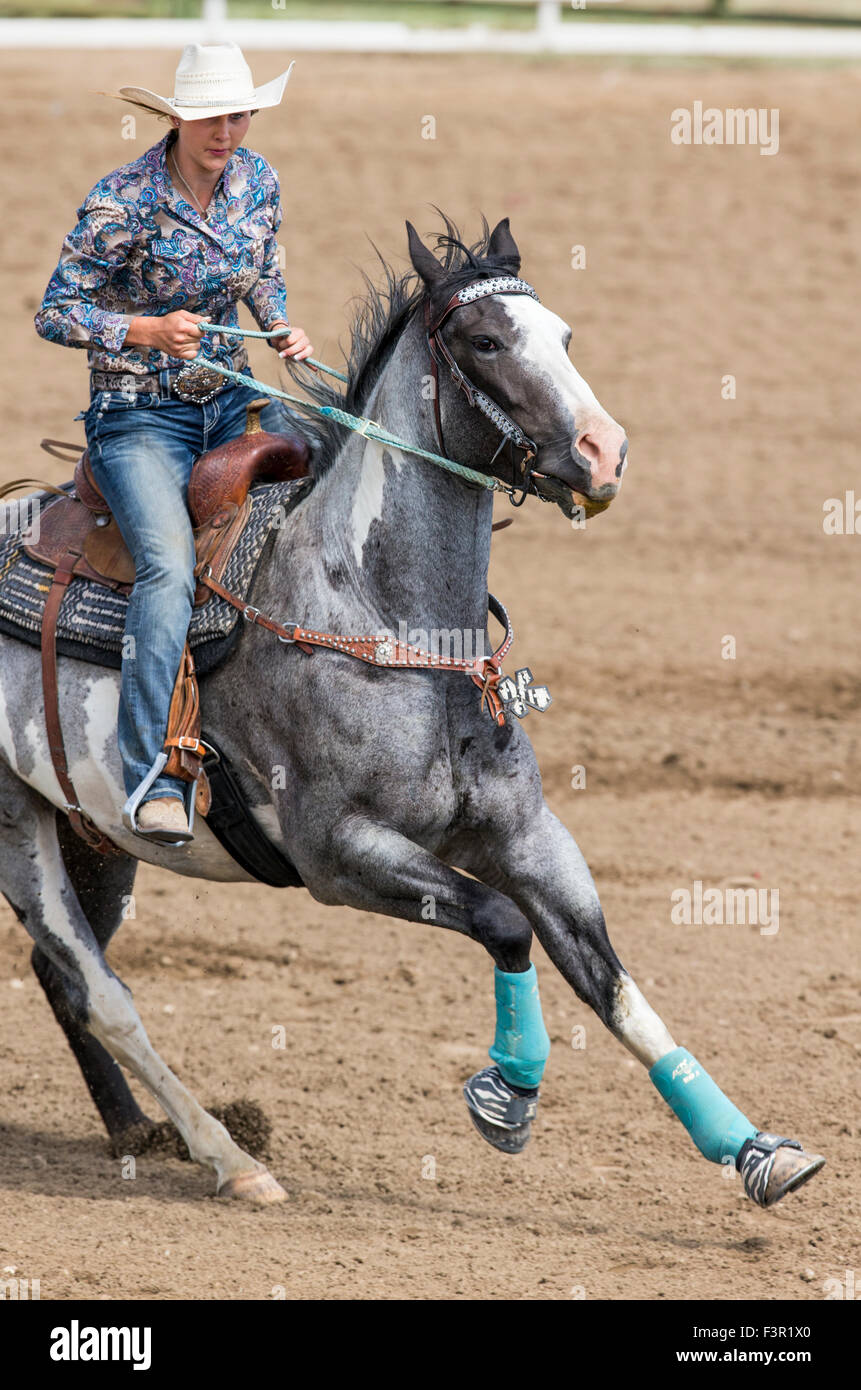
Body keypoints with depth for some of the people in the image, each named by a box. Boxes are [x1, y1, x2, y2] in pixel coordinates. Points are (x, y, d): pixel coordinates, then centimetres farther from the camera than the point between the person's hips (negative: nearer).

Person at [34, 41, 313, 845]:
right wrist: (150, 331, -27)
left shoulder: (257, 182, 1)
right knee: (169, 570, -27)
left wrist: (282, 328, -2)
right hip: (138, 417, -7)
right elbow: (56, 313, -13)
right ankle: (151, 783, -31)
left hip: (231, 399, 7)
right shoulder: (124, 203, -16)